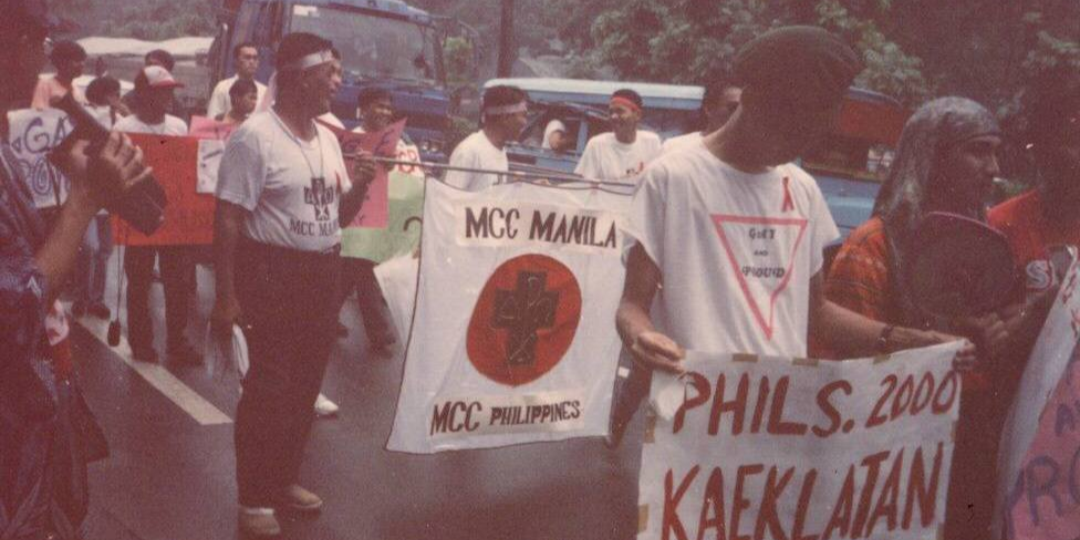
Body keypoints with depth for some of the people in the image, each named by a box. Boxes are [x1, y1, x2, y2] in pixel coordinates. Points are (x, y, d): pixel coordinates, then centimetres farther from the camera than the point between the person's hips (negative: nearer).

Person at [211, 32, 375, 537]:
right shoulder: (255, 136, -13)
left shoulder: (326, 137, 11)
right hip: (272, 275, -7)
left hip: (324, 274, 7)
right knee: (268, 389, -1)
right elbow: (228, 219, -15)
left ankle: (285, 478, 30)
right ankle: (254, 498, 13)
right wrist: (226, 297, -18)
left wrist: (361, 186, -3)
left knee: (305, 386, 14)